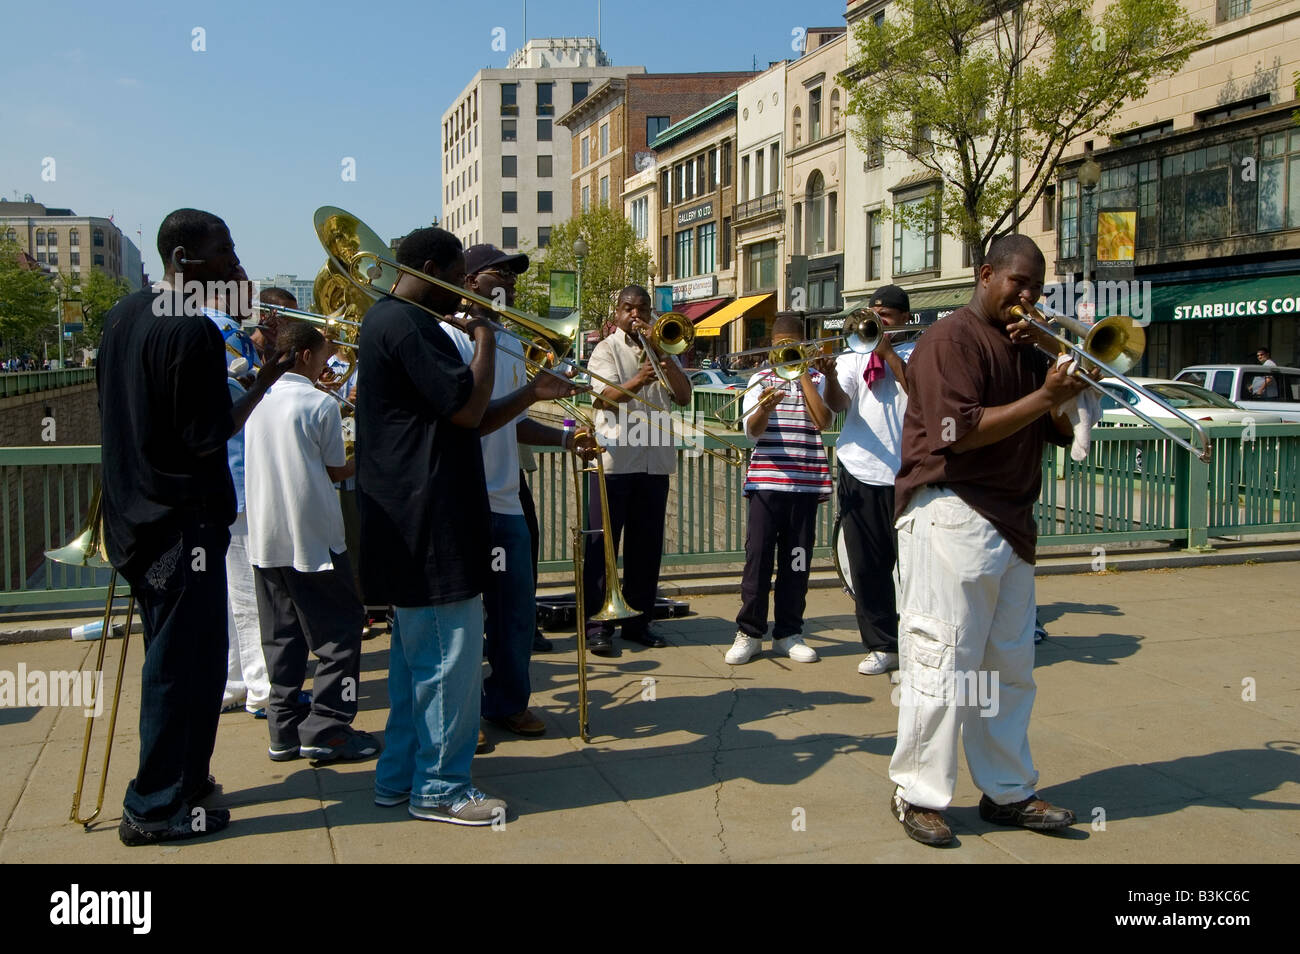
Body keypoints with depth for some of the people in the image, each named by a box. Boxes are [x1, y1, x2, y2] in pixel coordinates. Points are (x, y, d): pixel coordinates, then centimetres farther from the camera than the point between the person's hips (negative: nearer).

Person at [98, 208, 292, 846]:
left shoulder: (122, 315, 9)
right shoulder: (194, 330, -19)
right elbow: (206, 437, -20)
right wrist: (263, 381, -12)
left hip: (136, 515, 10)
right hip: (184, 519, -9)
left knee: (171, 655, 20)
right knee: (185, 663, 1)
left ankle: (180, 777, 33)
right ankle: (157, 809, 11)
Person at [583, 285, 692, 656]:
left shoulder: (663, 350, 16)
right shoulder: (606, 349, 2)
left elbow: (684, 396, 2)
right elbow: (608, 398, -15)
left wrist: (662, 355, -9)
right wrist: (637, 381, -33)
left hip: (655, 459, 4)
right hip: (614, 458, -4)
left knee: (647, 543, 8)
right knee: (603, 542, -3)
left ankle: (638, 620, 19)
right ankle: (597, 624, 3)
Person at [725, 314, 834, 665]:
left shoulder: (818, 379, 8)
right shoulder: (761, 379, 7)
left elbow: (822, 421, -10)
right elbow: (753, 430, -6)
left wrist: (804, 375, -7)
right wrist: (764, 408, -28)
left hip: (806, 483, 1)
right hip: (766, 481, -1)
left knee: (797, 559, 5)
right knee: (758, 554, -3)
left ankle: (788, 633, 15)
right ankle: (749, 632, 7)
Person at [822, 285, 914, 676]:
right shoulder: (855, 355, 11)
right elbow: (837, 404, -2)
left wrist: (888, 351, -13)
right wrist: (829, 374, -21)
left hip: (907, 473, -3)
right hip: (859, 473, 3)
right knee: (866, 567, 6)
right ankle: (882, 646, 17)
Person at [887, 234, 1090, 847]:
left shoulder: (1025, 348, 19)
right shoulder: (952, 339, -7)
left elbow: (1062, 432, 17)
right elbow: (958, 432, -19)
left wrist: (1067, 386, 1)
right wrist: (1044, 397, -17)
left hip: (1010, 523, 9)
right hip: (951, 516, -9)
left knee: (1009, 667, 12)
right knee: (942, 660, -4)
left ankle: (1008, 792, 23)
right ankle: (917, 794, 8)